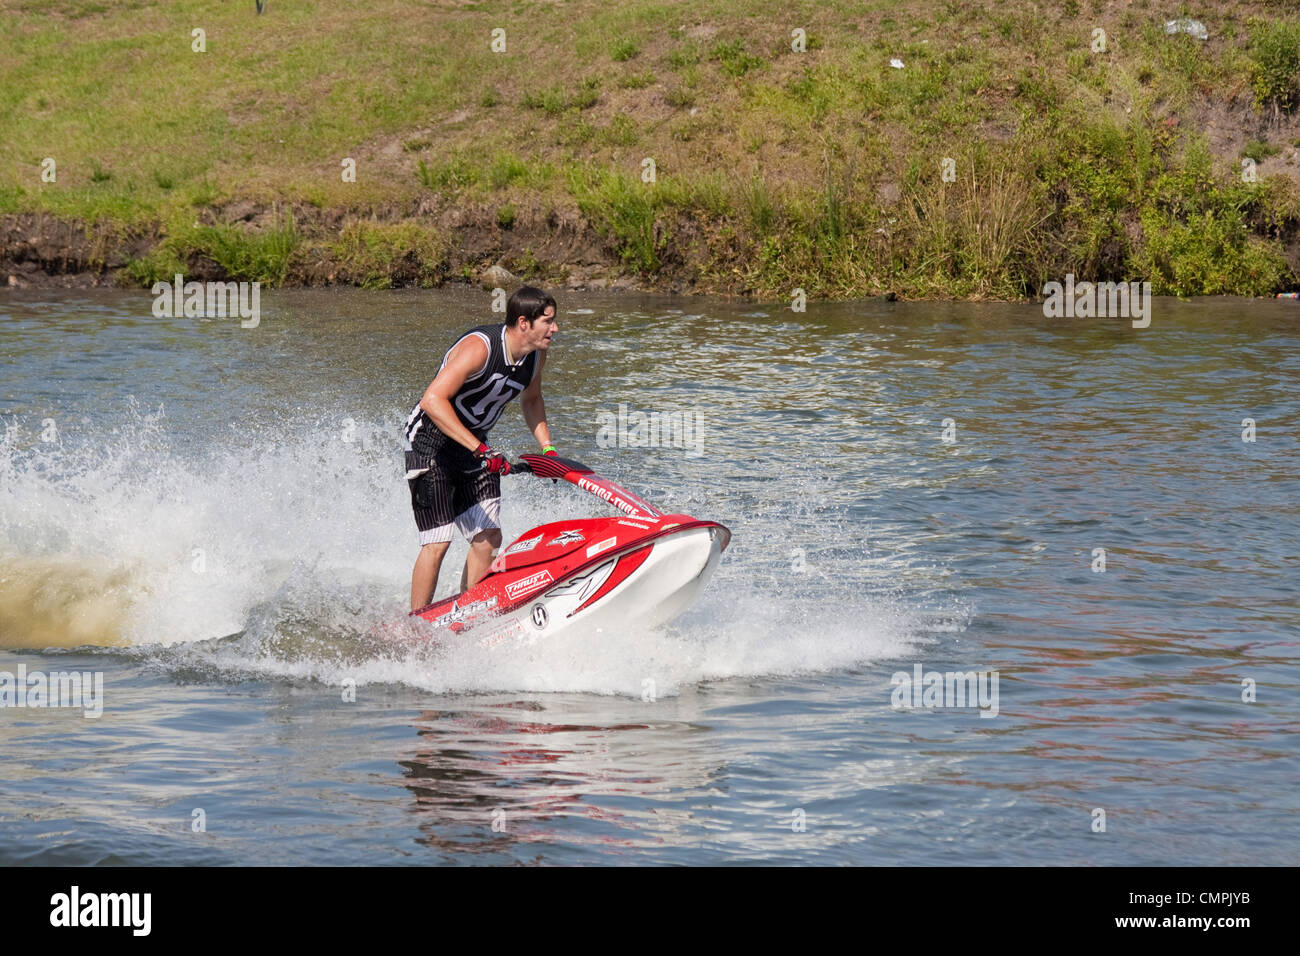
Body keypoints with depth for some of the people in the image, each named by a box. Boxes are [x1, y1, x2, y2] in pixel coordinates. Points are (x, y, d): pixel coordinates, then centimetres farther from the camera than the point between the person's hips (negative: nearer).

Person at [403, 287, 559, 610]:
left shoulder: (536, 356, -2)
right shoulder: (479, 347, -27)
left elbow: (531, 400, 21)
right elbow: (432, 400, -35)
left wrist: (547, 448, 8)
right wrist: (479, 449, -38)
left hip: (474, 444, 7)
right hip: (432, 441, -7)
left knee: (488, 539, -3)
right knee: (438, 542, -13)